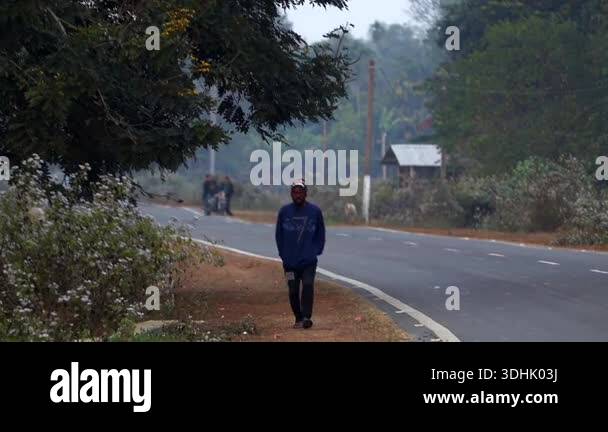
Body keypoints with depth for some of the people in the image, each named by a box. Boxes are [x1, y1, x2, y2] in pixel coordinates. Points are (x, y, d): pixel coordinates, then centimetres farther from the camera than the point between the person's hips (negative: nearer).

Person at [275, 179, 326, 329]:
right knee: (293, 291, 6)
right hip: (290, 262, 2)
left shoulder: (315, 211, -1)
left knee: (308, 286, -18)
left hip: (309, 261, -2)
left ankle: (307, 317, -17)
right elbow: (279, 235, 9)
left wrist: (316, 251, 2)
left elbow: (320, 234, 9)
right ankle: (298, 318, 20)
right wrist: (283, 254, 5)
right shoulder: (284, 211, 1)